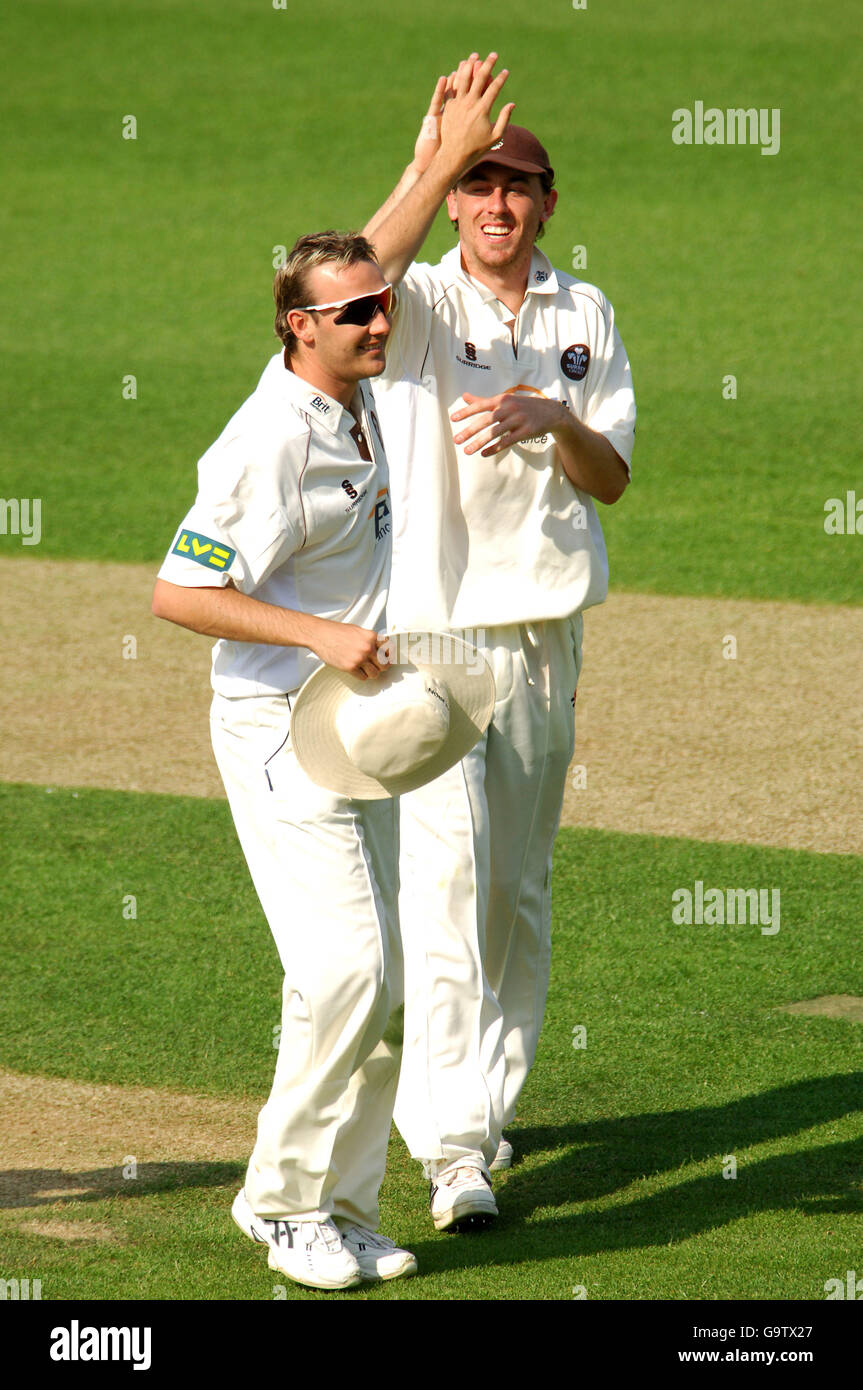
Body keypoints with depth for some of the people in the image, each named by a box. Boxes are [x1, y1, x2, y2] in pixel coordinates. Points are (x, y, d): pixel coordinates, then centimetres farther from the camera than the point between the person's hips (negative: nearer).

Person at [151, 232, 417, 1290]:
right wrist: (323, 635, -26)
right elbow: (177, 593, -23)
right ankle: (283, 1201, -4)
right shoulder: (271, 441, -20)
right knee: (346, 965, -18)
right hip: (277, 726, -9)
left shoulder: (357, 405, 8)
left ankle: (343, 1211, 15)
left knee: (383, 979, 7)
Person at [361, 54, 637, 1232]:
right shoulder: (423, 303, -3)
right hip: (429, 634, -4)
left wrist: (555, 419, -19)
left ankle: (491, 1100, 25)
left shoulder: (586, 316, 8)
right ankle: (451, 1146, -17)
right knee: (445, 876, -13)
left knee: (521, 885, 12)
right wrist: (433, 165, -35)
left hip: (546, 635, 4)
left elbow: (612, 478, 1)